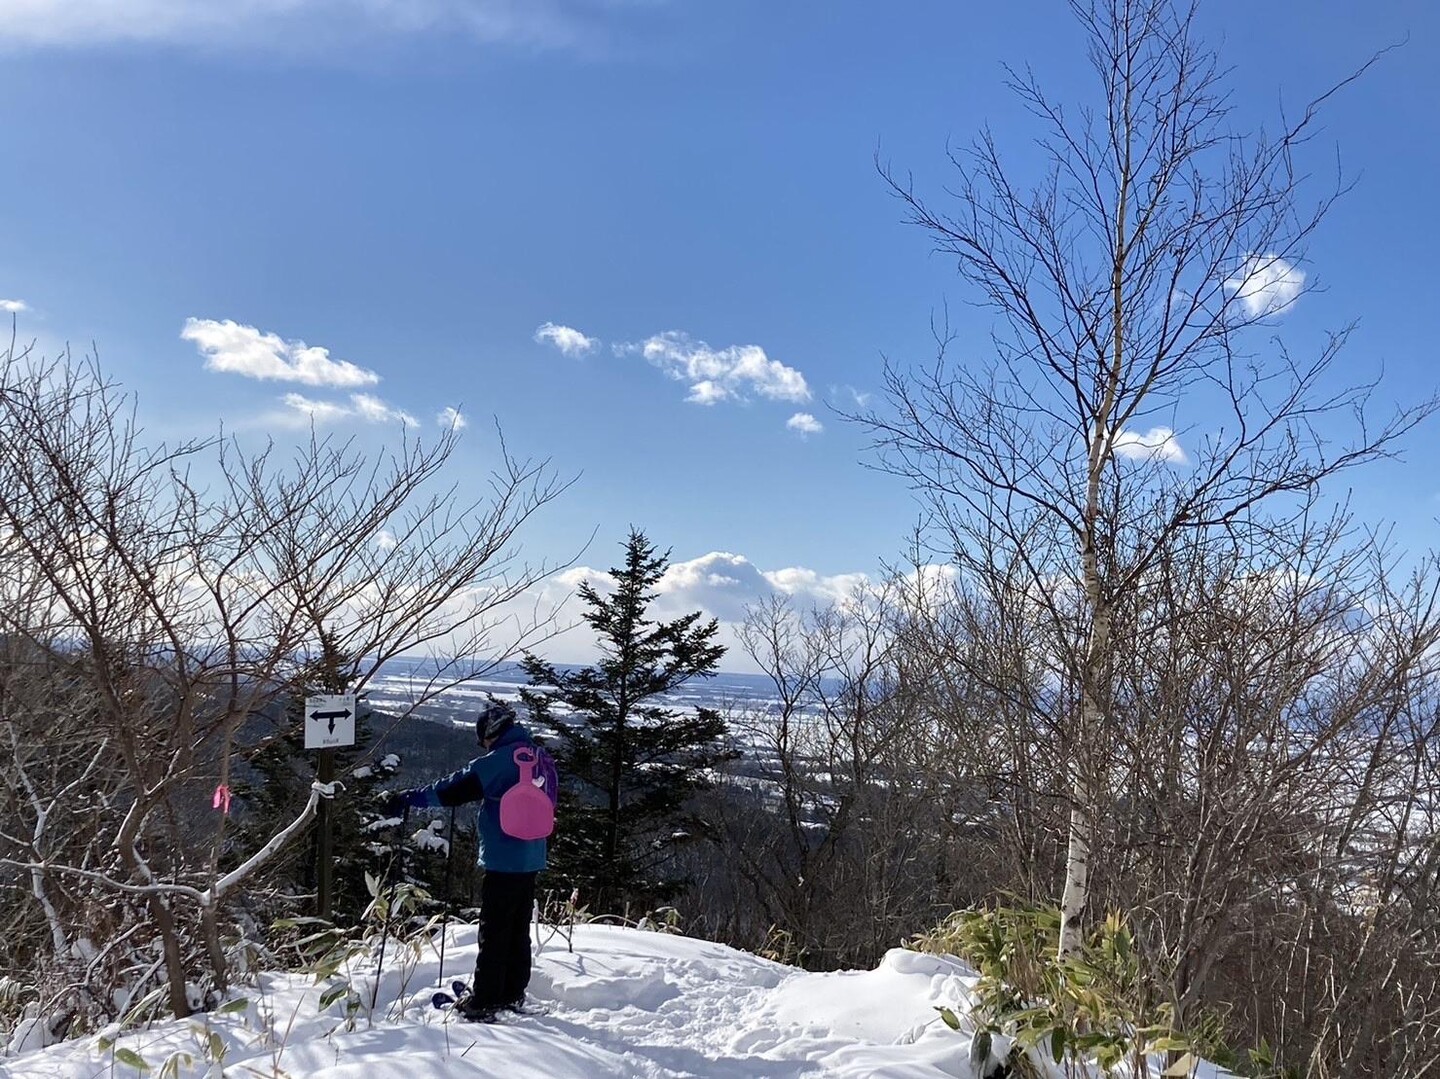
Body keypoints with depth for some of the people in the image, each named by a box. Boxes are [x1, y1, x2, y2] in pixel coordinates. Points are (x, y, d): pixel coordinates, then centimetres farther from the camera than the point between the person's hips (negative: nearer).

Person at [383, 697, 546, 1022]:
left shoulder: (501, 759, -15)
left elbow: (456, 787, -17)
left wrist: (408, 798, -9)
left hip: (503, 859, -9)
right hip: (530, 858, 9)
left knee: (493, 932, -2)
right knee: (518, 931, 16)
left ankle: (483, 1003, 3)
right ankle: (513, 995, 25)